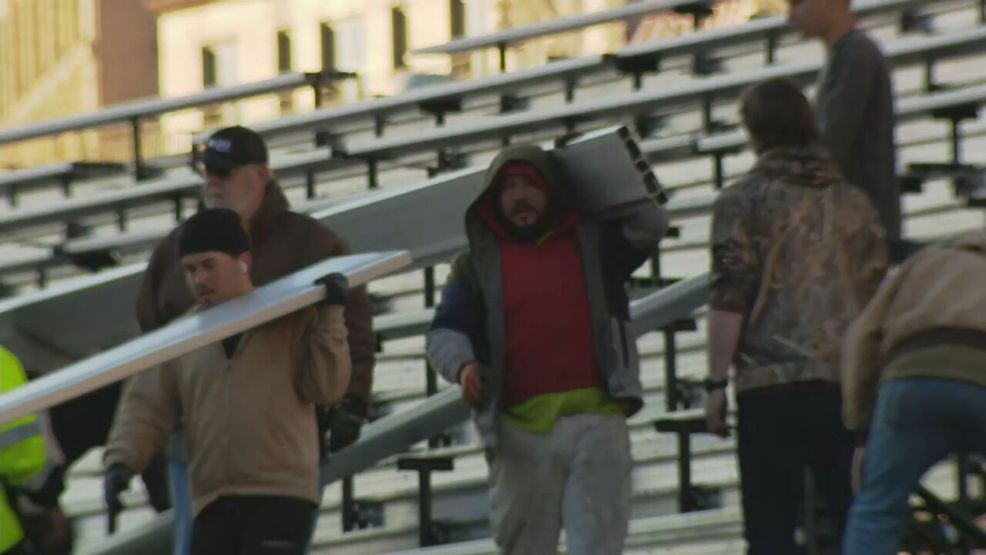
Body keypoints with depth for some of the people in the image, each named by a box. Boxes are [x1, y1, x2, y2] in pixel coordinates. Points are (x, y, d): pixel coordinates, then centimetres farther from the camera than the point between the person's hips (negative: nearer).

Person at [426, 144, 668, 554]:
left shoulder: (593, 243, 14)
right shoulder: (478, 264, 13)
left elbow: (651, 225, 8)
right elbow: (445, 332, 6)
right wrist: (462, 365, -16)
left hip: (595, 422, -1)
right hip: (521, 430, 1)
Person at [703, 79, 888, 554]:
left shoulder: (742, 201, 0)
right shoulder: (853, 202, 14)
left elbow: (728, 300, -7)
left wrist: (716, 381, -3)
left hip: (770, 388, -4)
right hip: (850, 384, 4)